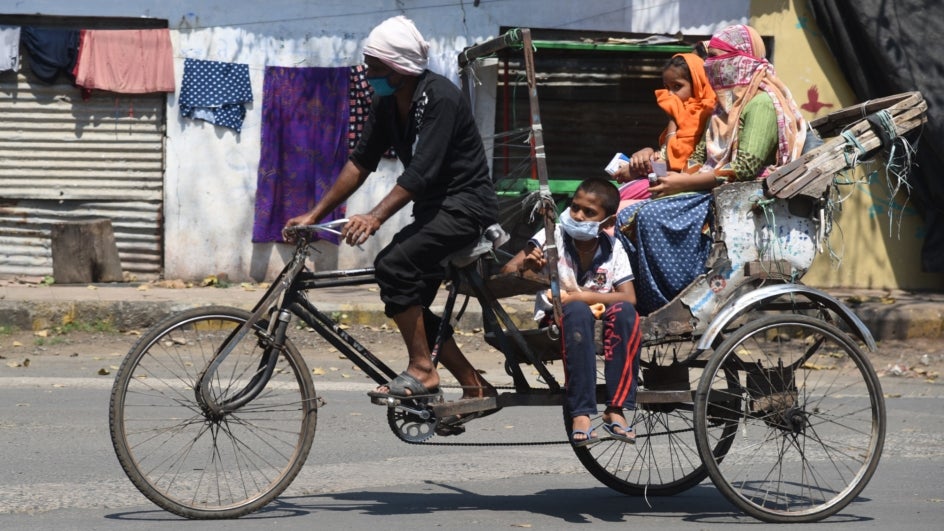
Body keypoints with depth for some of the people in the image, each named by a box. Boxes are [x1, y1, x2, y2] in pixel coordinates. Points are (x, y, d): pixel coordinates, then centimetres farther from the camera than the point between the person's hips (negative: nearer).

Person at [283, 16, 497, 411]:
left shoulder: (440, 98, -21)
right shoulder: (385, 105, 4)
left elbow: (422, 171, -29)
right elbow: (360, 163, 7)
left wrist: (375, 218, -39)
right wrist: (314, 214, 1)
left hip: (466, 203, -9)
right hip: (433, 208, 9)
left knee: (393, 265, -26)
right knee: (409, 303, 6)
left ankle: (422, 371, -18)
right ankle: (474, 386, 15)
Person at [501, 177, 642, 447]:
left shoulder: (613, 249, 0)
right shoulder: (554, 236, -8)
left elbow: (629, 297, -9)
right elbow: (505, 273, -14)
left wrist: (581, 296, -20)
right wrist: (523, 268, -39)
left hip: (599, 325, 3)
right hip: (557, 323, -2)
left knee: (624, 311, -30)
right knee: (577, 311, -37)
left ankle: (615, 410, -28)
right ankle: (580, 415, -40)